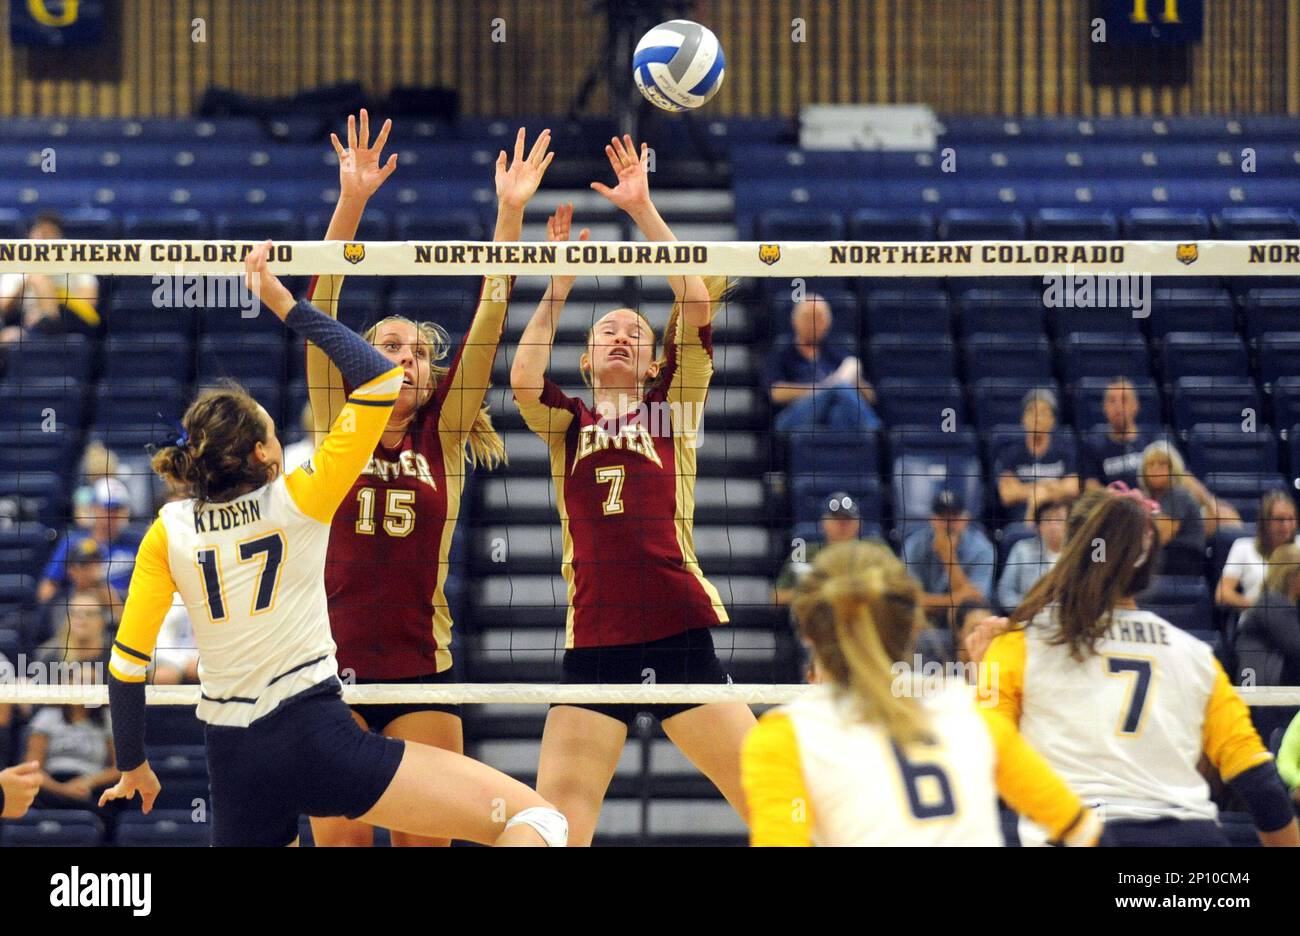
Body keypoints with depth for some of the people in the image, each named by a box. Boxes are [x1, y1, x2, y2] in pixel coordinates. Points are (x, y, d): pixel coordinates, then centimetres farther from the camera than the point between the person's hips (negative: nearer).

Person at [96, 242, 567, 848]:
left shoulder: (169, 531, 6)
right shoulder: (298, 502, -3)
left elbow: (126, 663, 5)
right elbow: (380, 378, -2)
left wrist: (131, 765, 19)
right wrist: (285, 304, 0)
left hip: (234, 766, 5)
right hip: (316, 741, -5)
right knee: (535, 817, -6)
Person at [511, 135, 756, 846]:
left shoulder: (672, 409, 12)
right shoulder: (569, 425, 15)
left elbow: (697, 303, 1)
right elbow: (523, 379, -6)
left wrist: (642, 209, -2)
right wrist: (559, 285, -2)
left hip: (682, 636, -1)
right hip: (593, 645, 1)